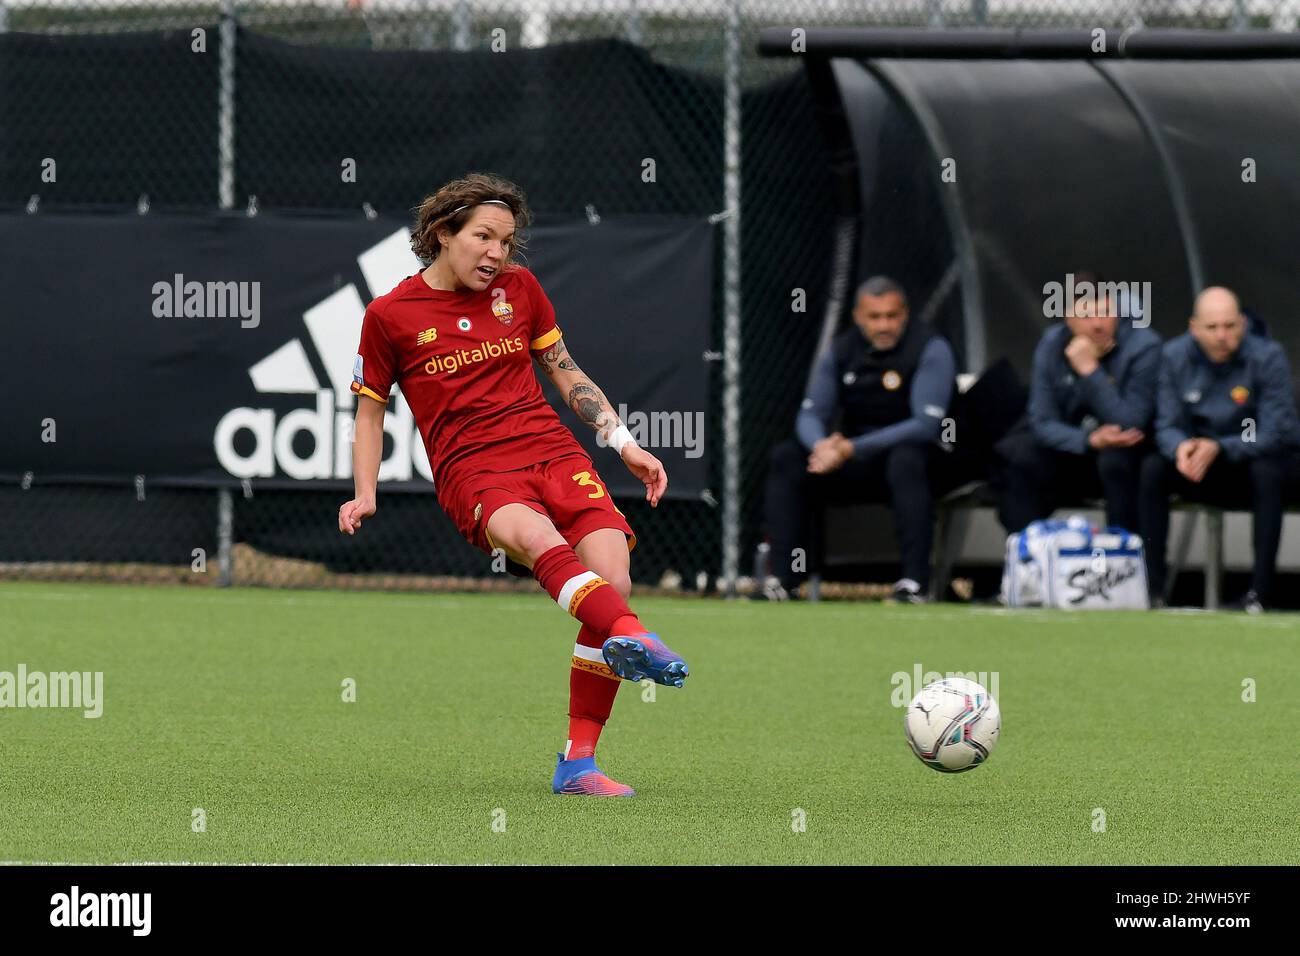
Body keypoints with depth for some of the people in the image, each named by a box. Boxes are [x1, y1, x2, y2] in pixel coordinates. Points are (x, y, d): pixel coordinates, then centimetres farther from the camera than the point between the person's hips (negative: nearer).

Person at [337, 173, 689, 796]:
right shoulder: (389, 316, 8)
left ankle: (578, 763, -17)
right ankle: (632, 637, -67)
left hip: (551, 449, 4)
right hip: (471, 469, -4)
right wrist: (364, 496, 6)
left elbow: (567, 375, 24)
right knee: (537, 537, -38)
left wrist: (625, 444, 16)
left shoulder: (519, 287, 16)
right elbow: (370, 409, 18)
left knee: (612, 577, -21)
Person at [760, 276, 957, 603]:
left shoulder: (930, 349, -13)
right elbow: (810, 416, 2)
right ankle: (782, 579, -18)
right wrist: (822, 446, -25)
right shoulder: (841, 351, 3)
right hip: (852, 464, 5)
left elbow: (926, 425, -22)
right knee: (785, 458, -13)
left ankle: (915, 581, -40)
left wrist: (852, 449, -28)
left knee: (907, 460, -39)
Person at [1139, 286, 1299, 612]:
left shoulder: (1268, 357, -15)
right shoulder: (1174, 356, -6)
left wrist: (1219, 448, -32)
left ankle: (1259, 591, -34)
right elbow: (1167, 425, -5)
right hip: (1199, 474, 3)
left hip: (1250, 464, -2)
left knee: (1268, 471, -35)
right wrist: (1180, 447, -30)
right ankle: (1153, 588, -24)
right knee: (1151, 468, -25)